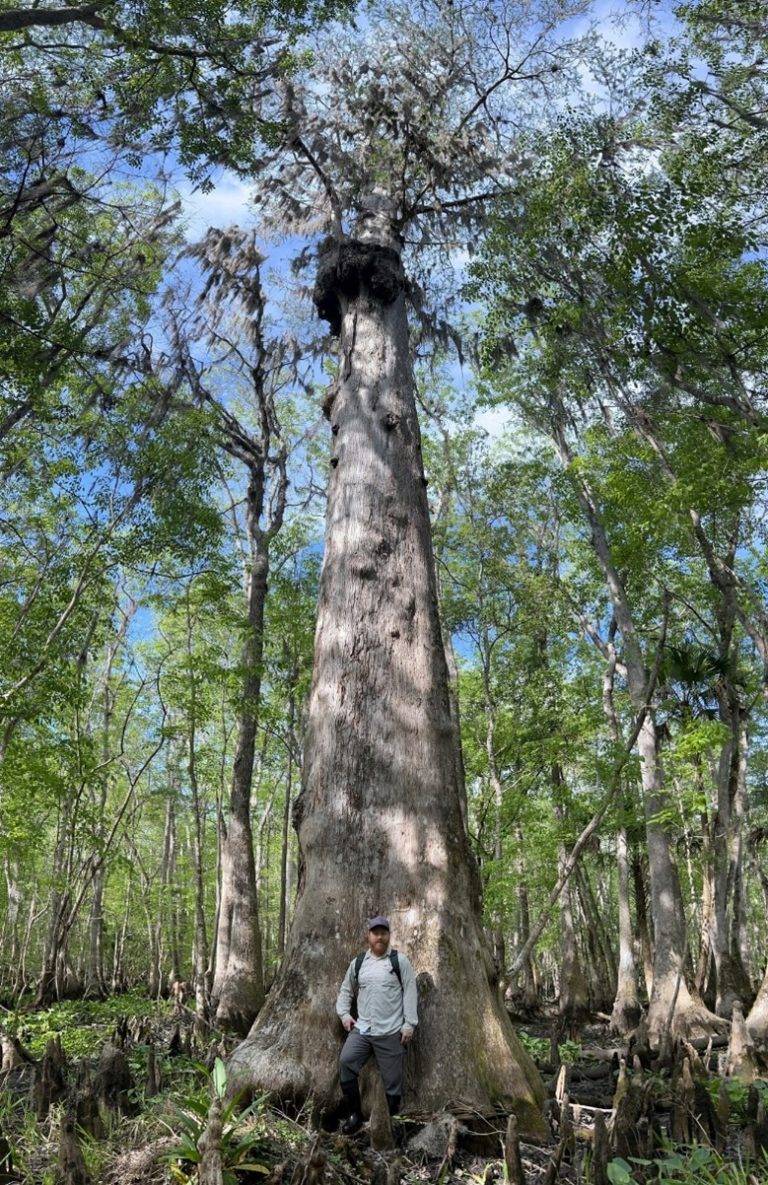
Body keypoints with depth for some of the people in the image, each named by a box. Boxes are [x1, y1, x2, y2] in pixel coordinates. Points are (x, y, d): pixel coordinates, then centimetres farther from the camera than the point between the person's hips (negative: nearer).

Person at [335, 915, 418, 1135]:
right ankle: (355, 1114, -2)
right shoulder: (358, 962, 10)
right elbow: (346, 990, 21)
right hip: (361, 1028, 3)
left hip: (391, 1032, -3)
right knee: (345, 1062, -17)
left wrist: (410, 1024, -8)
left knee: (393, 1080, 1)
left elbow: (410, 992, -3)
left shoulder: (399, 960, -2)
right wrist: (344, 1013, 7)